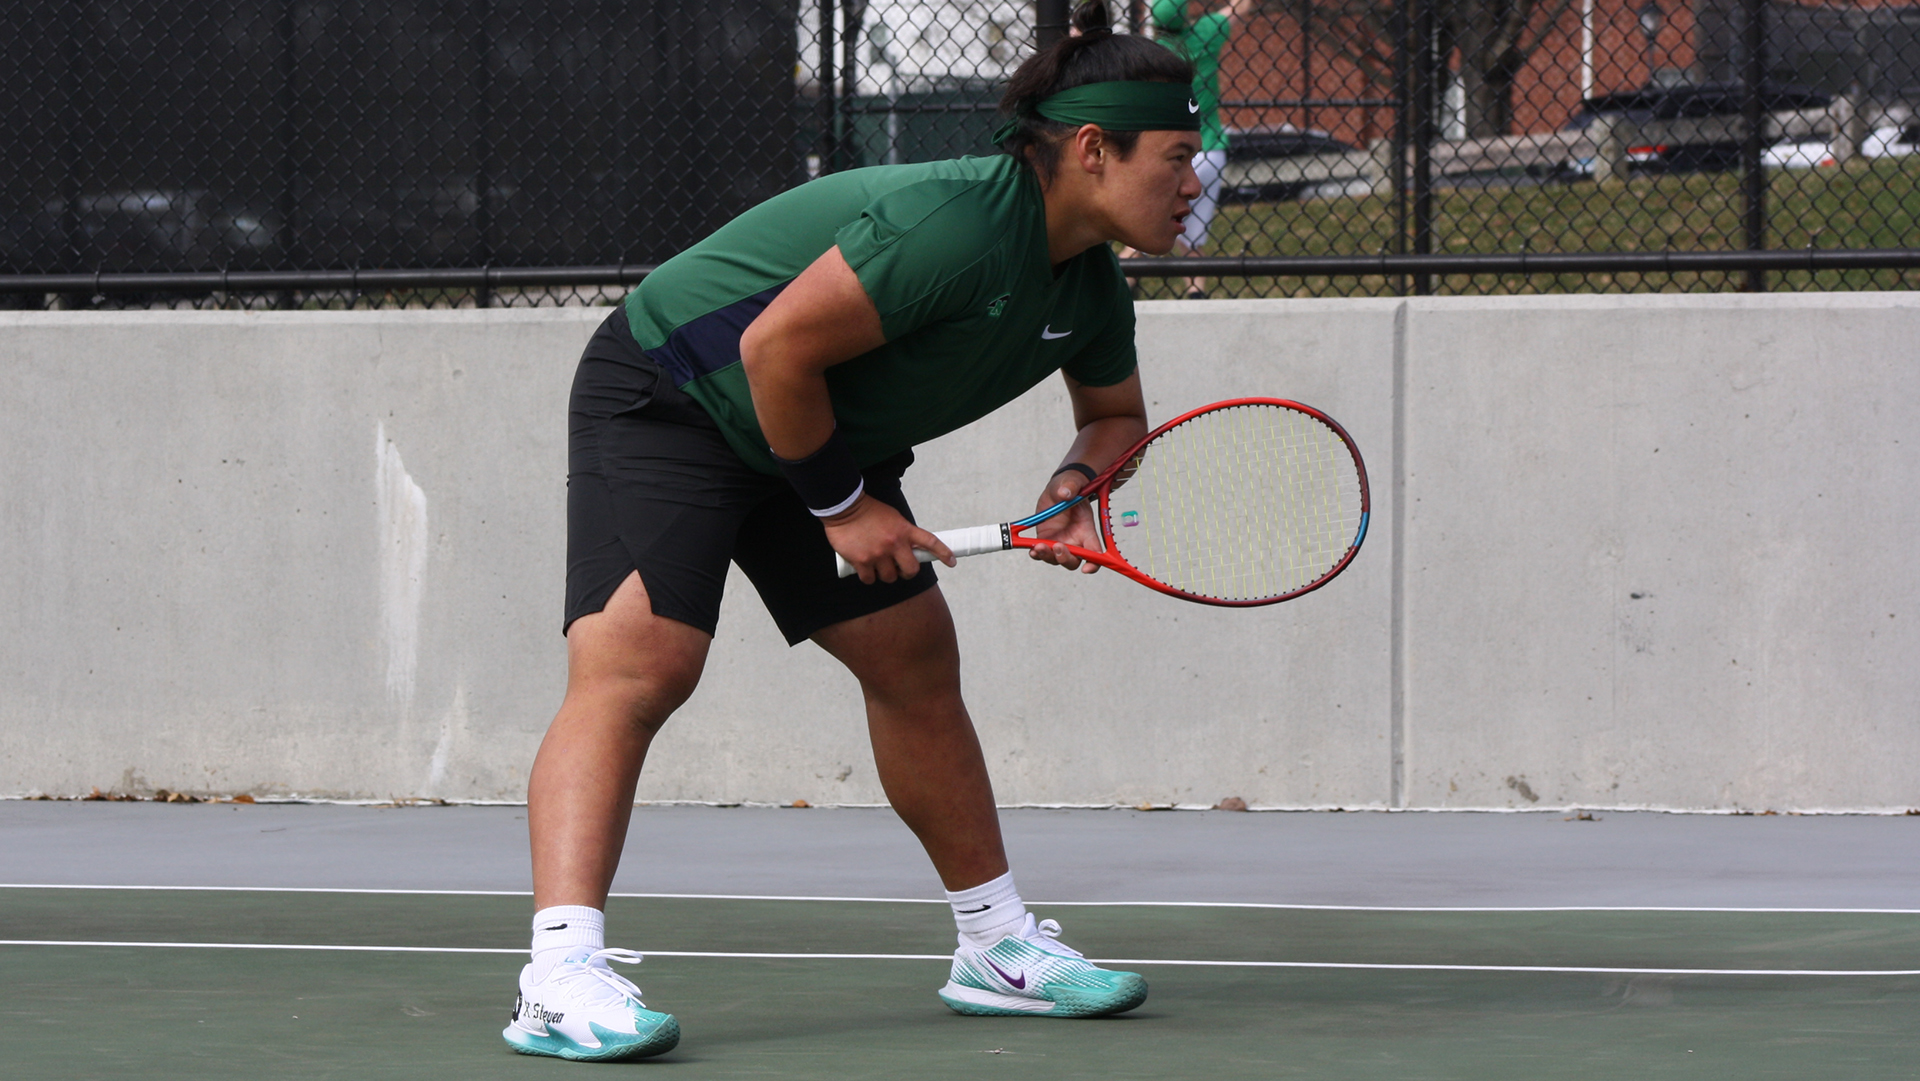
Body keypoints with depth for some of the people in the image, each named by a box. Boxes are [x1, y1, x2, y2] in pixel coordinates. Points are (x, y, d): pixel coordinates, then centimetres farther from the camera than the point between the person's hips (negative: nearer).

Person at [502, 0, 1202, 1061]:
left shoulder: (1090, 289, -1)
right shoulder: (954, 222, -31)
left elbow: (1115, 415, 17)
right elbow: (777, 347, -29)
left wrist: (1073, 491, -6)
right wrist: (842, 503, -17)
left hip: (813, 435, 10)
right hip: (662, 403, -10)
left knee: (916, 658, 10)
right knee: (635, 664, -23)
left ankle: (996, 947, 24)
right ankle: (560, 978, -34)